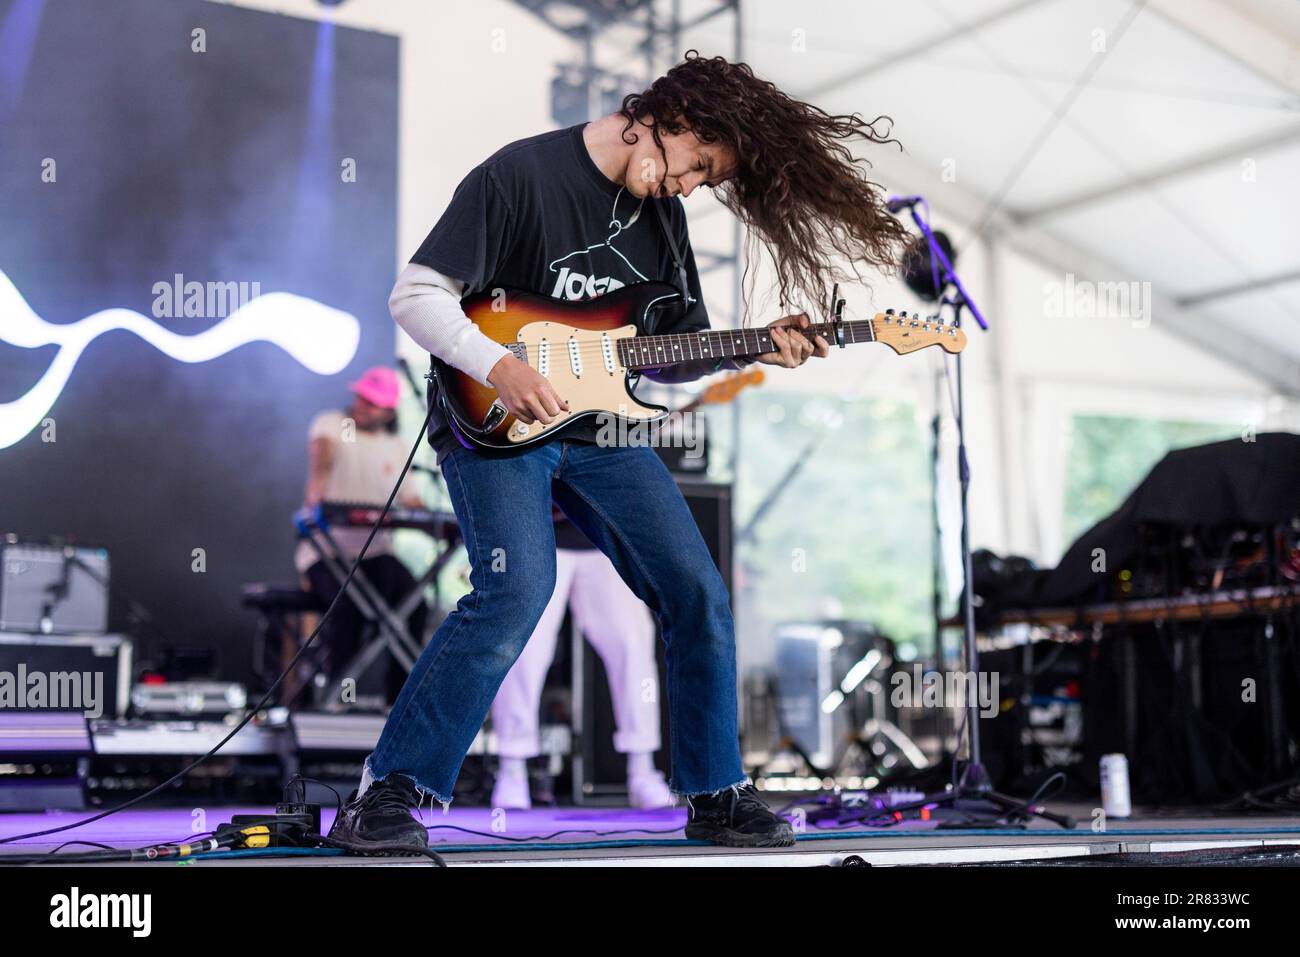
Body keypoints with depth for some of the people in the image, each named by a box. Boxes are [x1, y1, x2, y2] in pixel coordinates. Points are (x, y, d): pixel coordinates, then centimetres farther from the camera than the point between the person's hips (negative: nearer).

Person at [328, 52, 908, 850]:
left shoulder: (662, 213, 9)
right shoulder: (522, 175, -12)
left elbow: (669, 356, 13)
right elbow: (416, 295, -14)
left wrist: (753, 349, -3)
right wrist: (498, 365, -27)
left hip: (597, 426, 7)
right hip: (496, 422, -6)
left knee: (698, 596, 0)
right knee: (518, 590, -26)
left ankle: (715, 796, 16)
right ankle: (389, 794, -14)